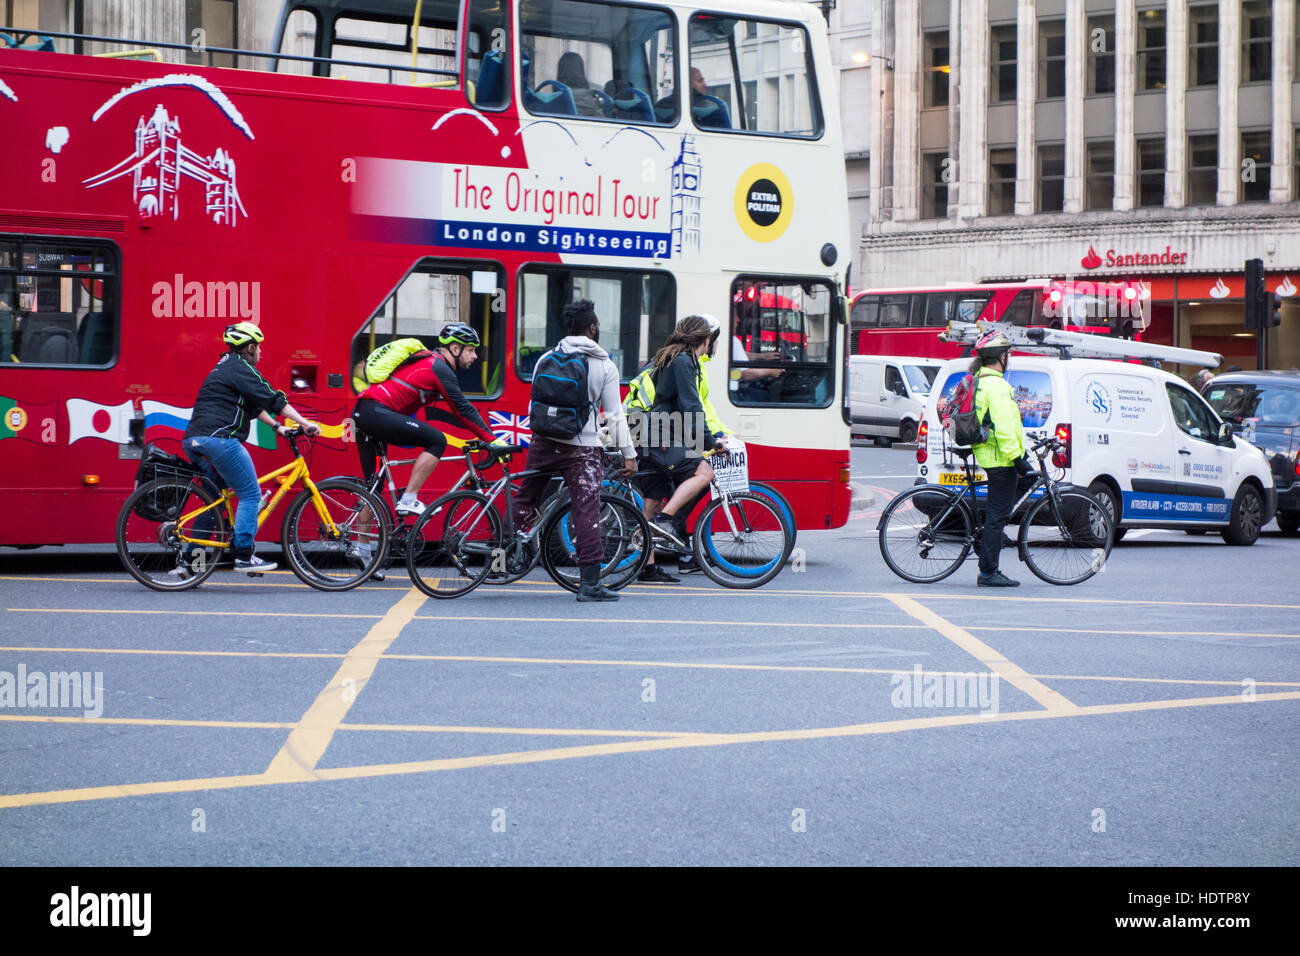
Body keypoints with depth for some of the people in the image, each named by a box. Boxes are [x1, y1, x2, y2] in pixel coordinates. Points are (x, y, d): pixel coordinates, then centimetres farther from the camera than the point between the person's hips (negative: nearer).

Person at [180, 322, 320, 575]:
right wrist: (305, 423, -7)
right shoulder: (241, 369, -4)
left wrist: (277, 426, 28)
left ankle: (186, 562, 13)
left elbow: (254, 405, 31)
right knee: (250, 495, -2)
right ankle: (244, 556, -6)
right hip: (219, 438, -10)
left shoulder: (224, 368, 26)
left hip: (194, 440, 10)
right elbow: (274, 400, -9)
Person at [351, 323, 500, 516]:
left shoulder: (427, 361, 25)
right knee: (437, 441, -10)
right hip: (377, 412, -10)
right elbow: (464, 410, -8)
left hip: (361, 414, 10)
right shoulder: (440, 368, -5)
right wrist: (493, 440, -6)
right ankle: (408, 501, -12)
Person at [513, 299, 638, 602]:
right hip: (582, 448, -4)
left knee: (525, 502, 17)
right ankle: (590, 583, -6)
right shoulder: (605, 366, -3)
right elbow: (614, 415, -5)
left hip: (543, 441, 4)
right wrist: (629, 454, 0)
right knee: (587, 512, -4)